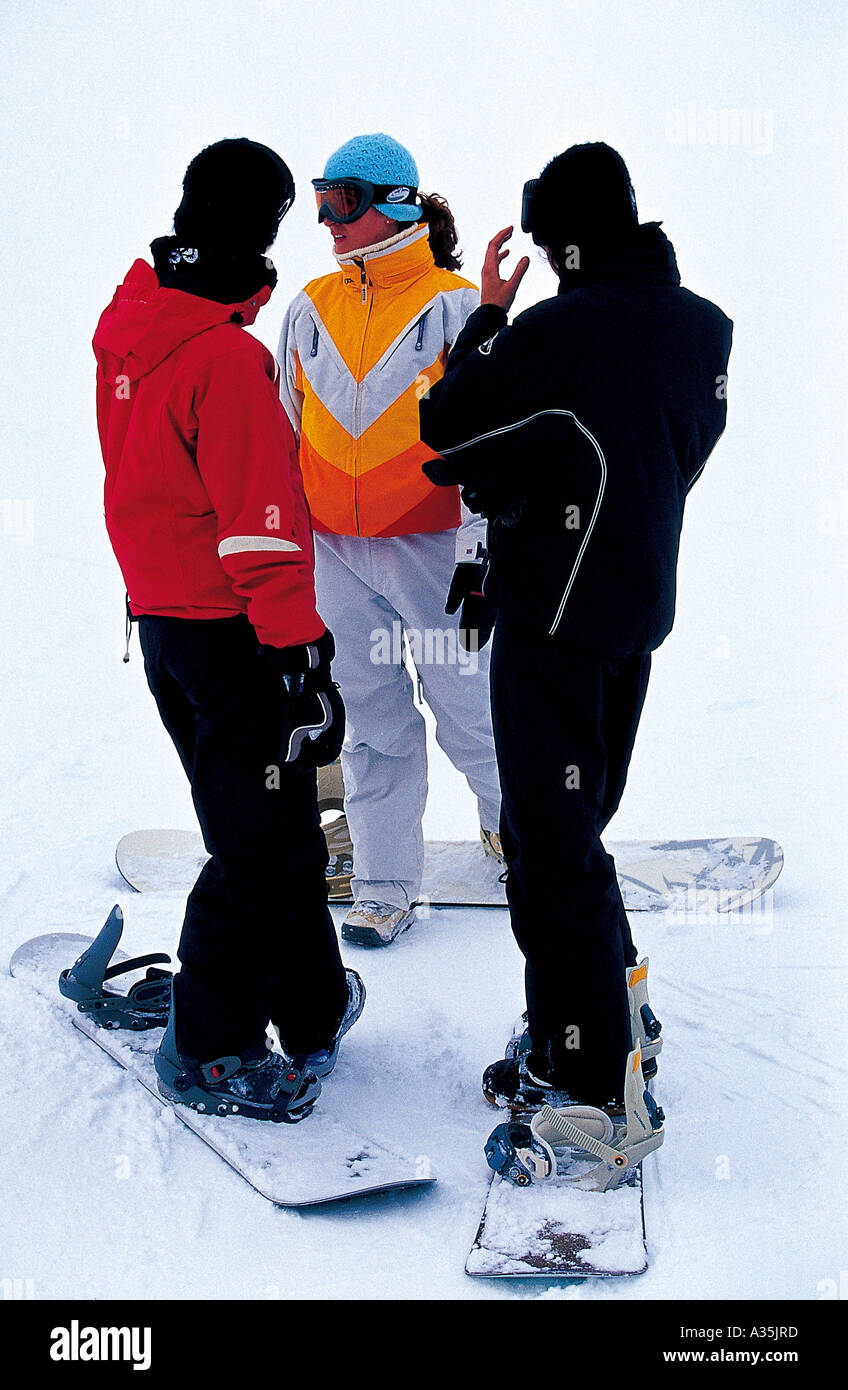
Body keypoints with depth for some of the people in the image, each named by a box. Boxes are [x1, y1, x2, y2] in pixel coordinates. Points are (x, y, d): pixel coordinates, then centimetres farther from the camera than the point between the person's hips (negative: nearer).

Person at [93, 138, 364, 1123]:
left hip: (158, 616, 9)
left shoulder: (131, 327, 7)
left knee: (267, 827, 20)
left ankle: (313, 1009, 33)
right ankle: (206, 1050, 14)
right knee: (263, 844, 3)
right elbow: (261, 523, -22)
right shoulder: (227, 357, -22)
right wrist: (299, 654, -18)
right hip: (229, 629, -9)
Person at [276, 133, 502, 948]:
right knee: (371, 722, 8)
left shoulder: (454, 305, -5)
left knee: (466, 706, 5)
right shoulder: (311, 308, 8)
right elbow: (286, 430, 16)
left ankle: (509, 817, 35)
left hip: (429, 545, -4)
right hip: (334, 551, 4)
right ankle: (385, 887, 18)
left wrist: (479, 556, -10)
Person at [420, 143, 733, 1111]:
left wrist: (488, 312, 4)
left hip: (553, 615, -8)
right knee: (580, 818, 22)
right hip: (642, 603, 8)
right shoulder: (706, 325, 6)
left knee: (549, 837, 1)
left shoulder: (561, 325, -19)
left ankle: (584, 1072, 8)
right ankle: (618, 1008, 32)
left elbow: (444, 426, -9)